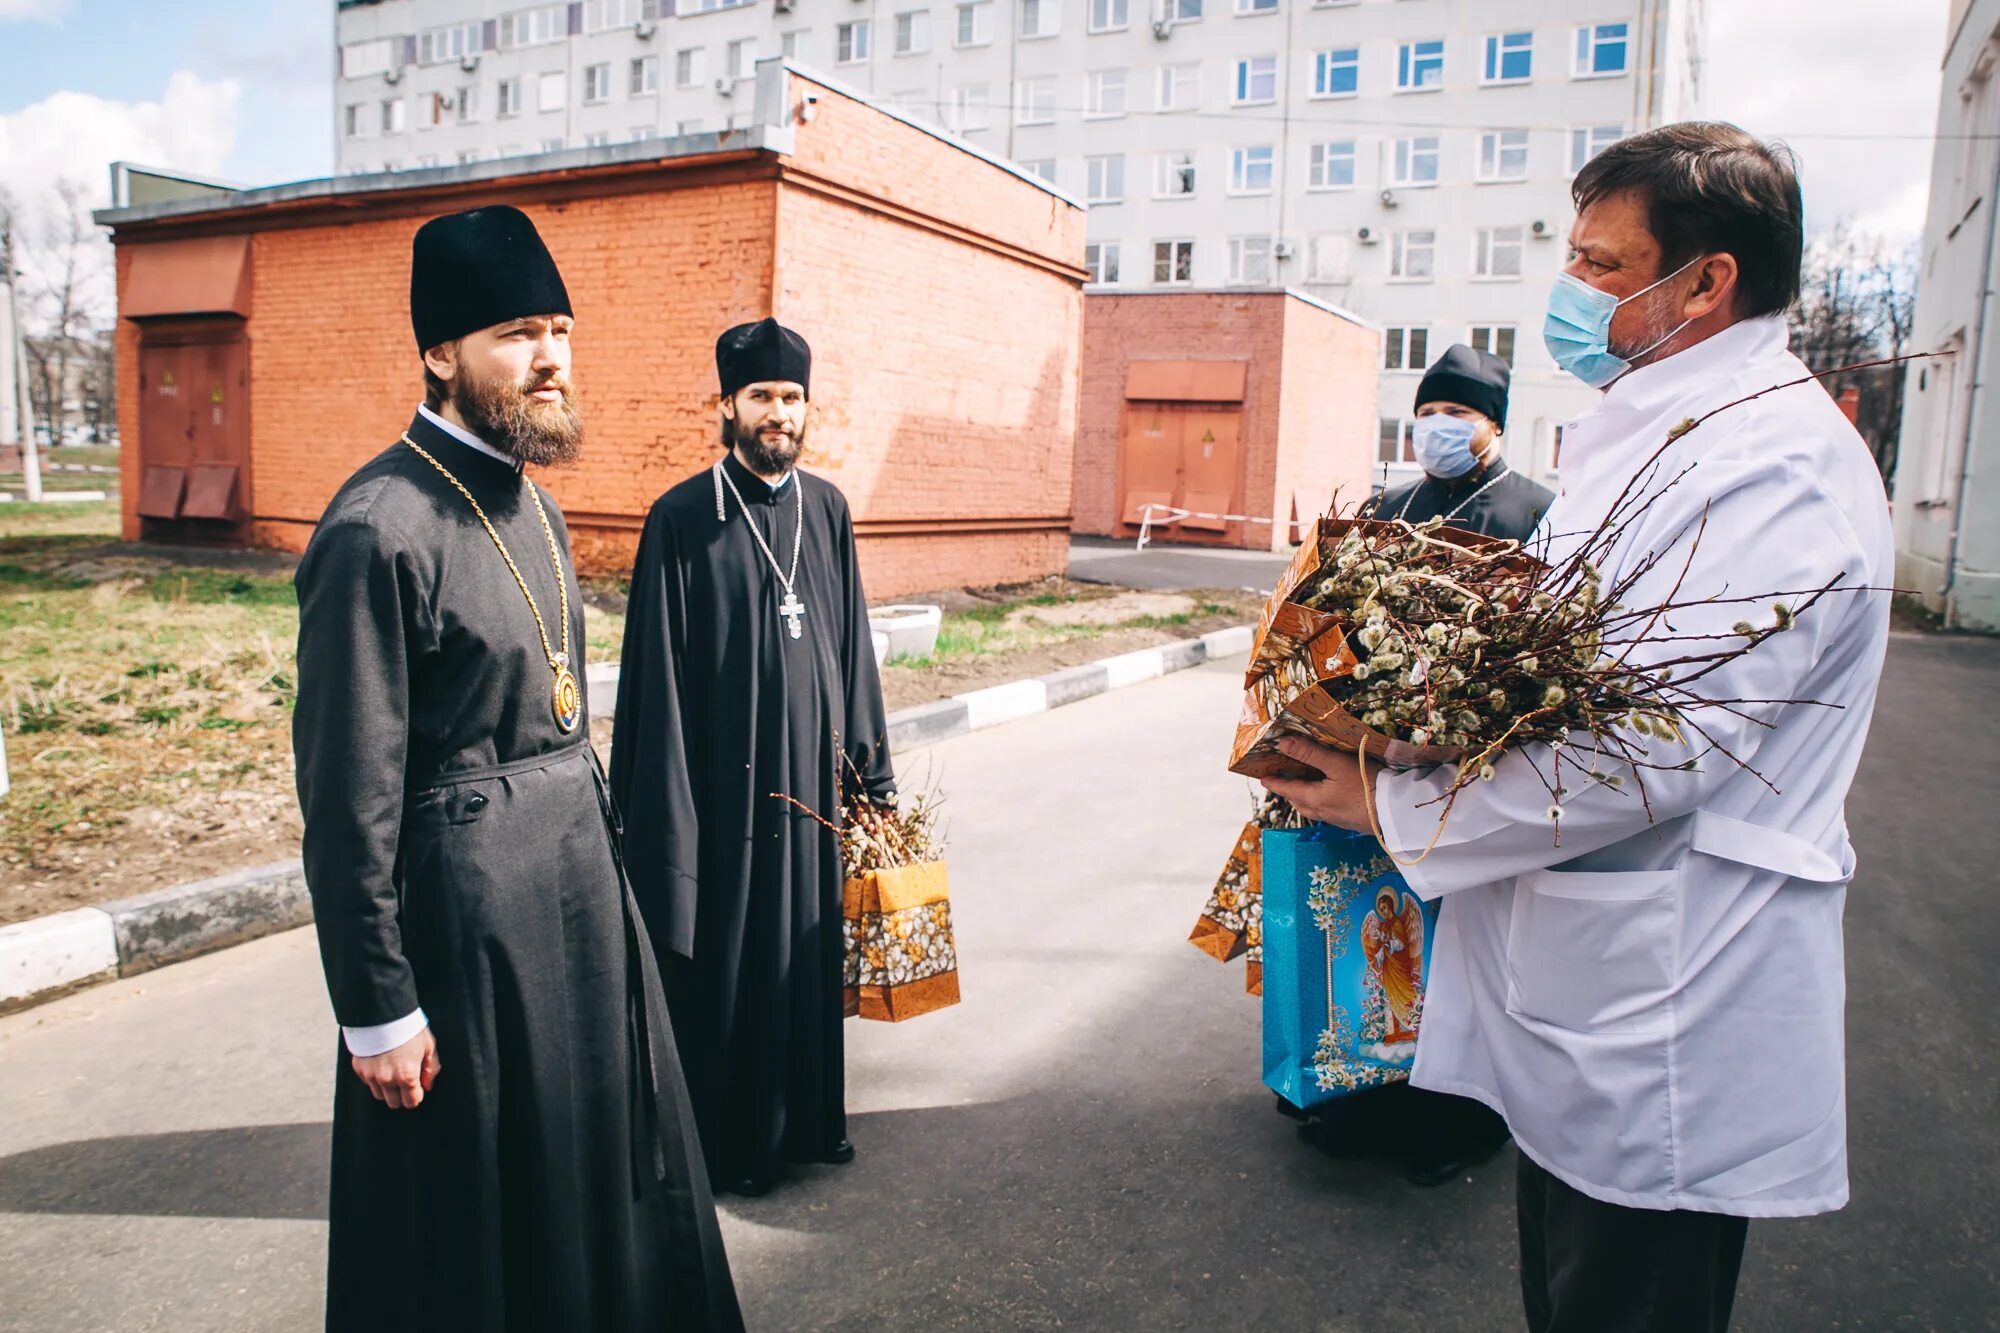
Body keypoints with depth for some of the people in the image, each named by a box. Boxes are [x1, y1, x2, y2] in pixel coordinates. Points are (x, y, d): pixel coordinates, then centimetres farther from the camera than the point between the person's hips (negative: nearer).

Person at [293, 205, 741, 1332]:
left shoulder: (532, 507, 8)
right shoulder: (379, 530, -19)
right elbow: (348, 796, -18)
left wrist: (601, 843, 15)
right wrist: (377, 1009, -14)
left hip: (584, 871, 8)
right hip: (464, 908, -8)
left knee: (605, 1161, 23)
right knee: (481, 1204, 12)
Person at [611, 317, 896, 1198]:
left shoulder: (825, 508, 6)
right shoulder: (682, 518, -9)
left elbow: (851, 643, 10)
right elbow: (659, 669, -9)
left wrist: (869, 768, 9)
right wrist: (666, 797, -11)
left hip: (810, 768, 5)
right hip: (722, 776, -5)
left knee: (806, 945, 15)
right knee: (720, 960, 6)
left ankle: (806, 1118, 33)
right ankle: (724, 1140, 24)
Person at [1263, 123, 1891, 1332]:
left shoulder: (1783, 467, -19)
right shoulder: (1638, 433, 13)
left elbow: (1656, 748, -27)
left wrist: (1395, 802, -17)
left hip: (1665, 1013, -9)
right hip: (1573, 986, 9)